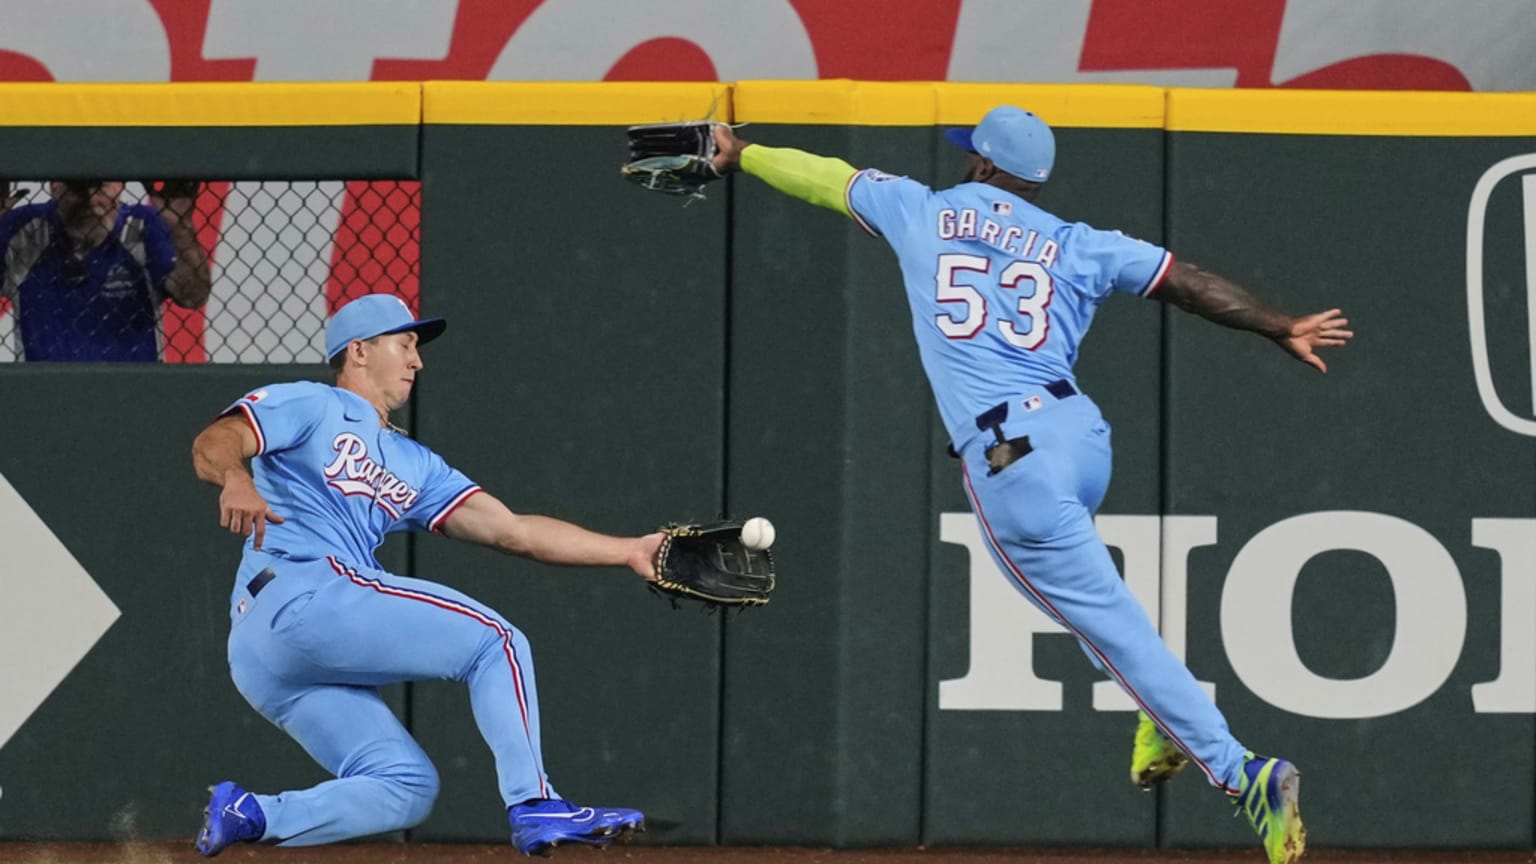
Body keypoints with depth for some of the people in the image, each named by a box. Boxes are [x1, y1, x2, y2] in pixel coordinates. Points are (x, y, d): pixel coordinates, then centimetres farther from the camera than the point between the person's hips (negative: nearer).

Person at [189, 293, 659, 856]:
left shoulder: (413, 467, 30)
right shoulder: (311, 408, 9)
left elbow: (510, 530, 23)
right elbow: (213, 442, -9)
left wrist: (629, 551, 16)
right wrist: (236, 481, -33)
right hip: (302, 594, -9)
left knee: (406, 789, -1)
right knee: (496, 642, -9)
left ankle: (250, 816, -7)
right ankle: (534, 805, -18)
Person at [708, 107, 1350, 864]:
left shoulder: (920, 212, 10)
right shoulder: (1075, 246, 13)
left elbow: (824, 176, 24)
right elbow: (1188, 284, 8)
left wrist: (740, 154, 39)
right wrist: (1282, 330, 13)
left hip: (1008, 462, -5)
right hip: (1082, 433, 5)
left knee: (1113, 625, -6)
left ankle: (1241, 774, -16)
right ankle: (1165, 719, 21)